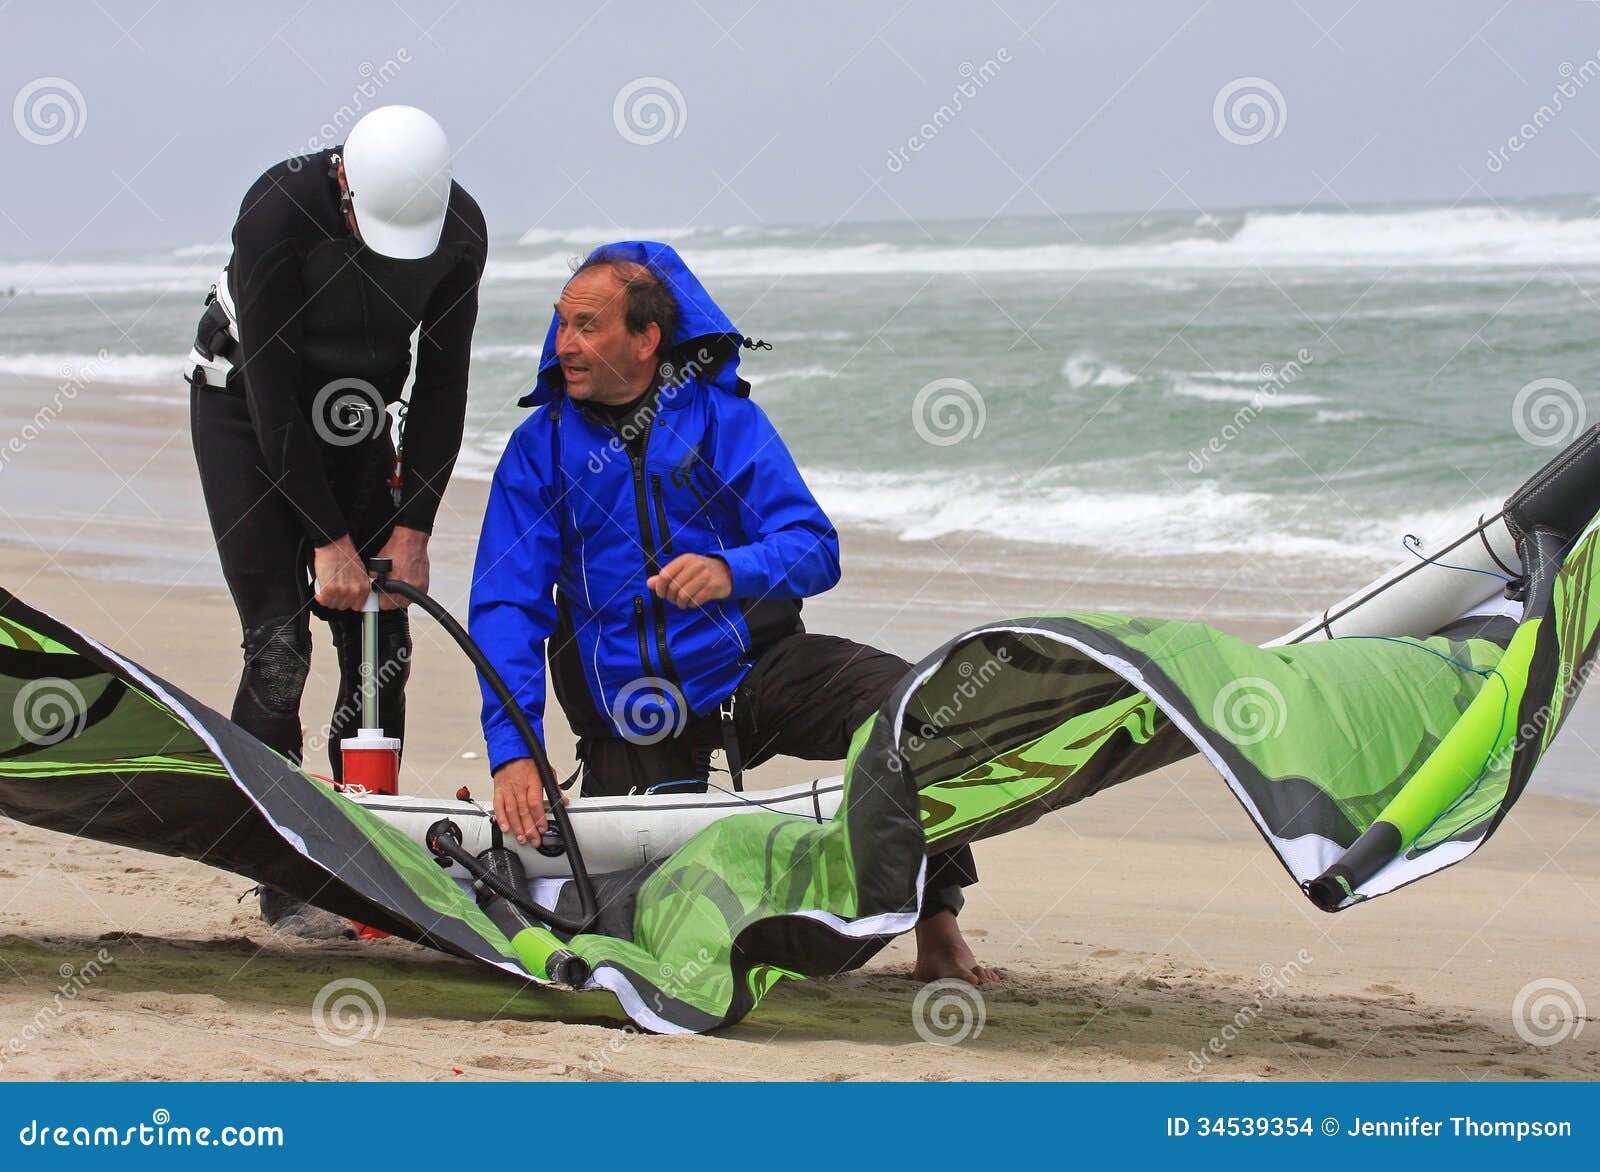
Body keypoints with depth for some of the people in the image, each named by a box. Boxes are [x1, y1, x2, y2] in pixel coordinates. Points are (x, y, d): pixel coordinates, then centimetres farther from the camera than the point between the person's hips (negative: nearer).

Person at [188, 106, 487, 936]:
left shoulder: (459, 230, -18)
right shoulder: (279, 213, -31)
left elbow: (441, 385, -9)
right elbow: (272, 393, -27)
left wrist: (411, 529, -14)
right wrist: (330, 541, -25)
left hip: (355, 419, 4)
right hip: (243, 410, -4)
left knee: (383, 650, -4)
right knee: (279, 647, -14)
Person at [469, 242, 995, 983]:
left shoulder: (721, 417, -6)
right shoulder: (541, 445, -4)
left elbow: (815, 550, -13)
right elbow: (505, 606, -10)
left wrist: (729, 571, -36)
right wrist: (512, 749, -24)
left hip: (750, 666, -1)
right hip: (632, 716, 1)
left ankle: (937, 928, -12)